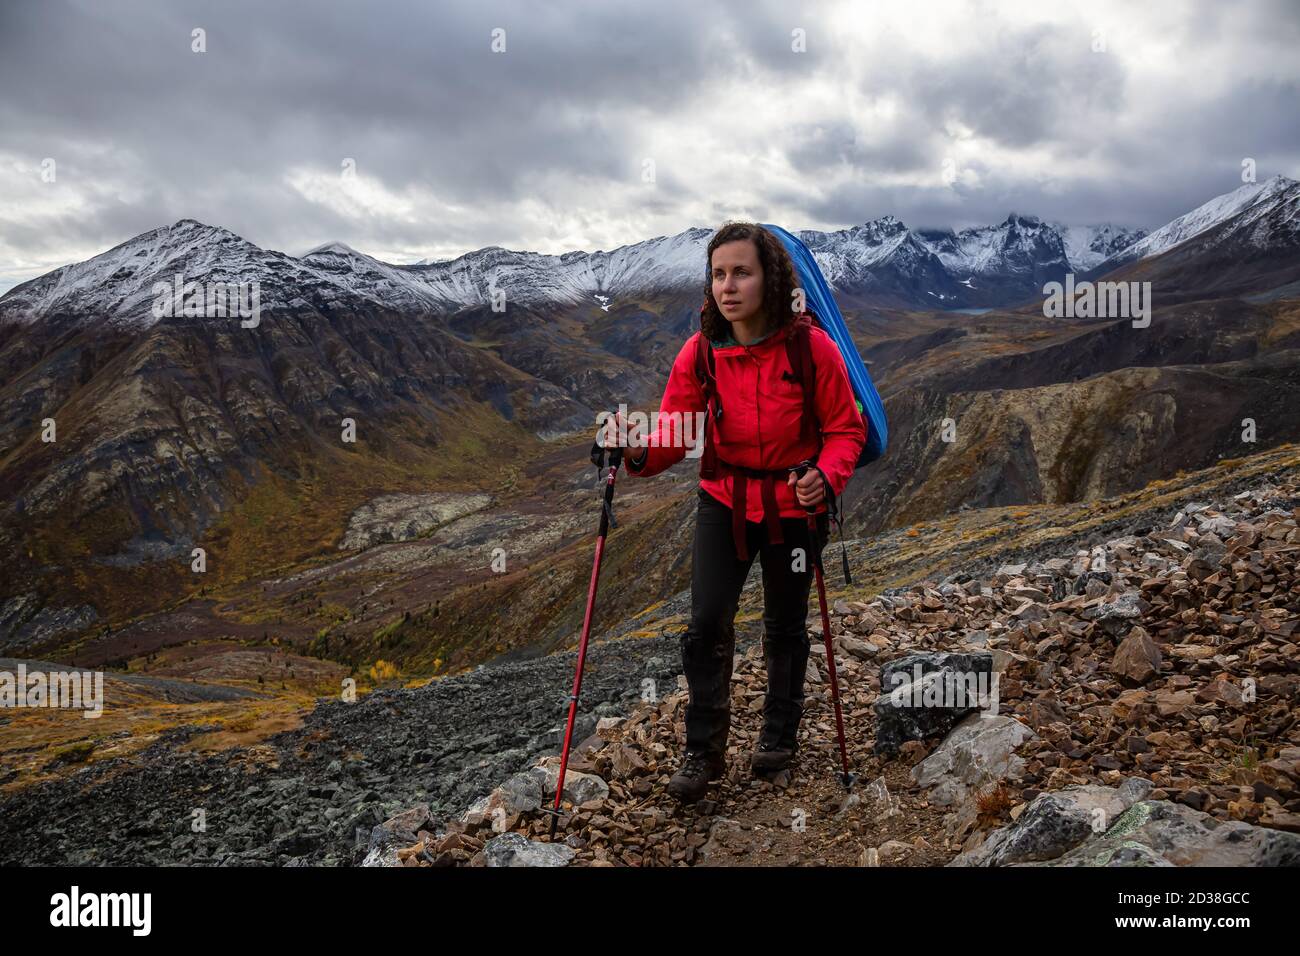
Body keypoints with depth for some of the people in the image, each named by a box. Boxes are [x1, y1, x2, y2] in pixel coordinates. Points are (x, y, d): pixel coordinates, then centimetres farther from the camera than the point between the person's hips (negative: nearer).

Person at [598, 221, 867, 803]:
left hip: (794, 502, -1)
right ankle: (703, 751, 12)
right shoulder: (699, 353, -11)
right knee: (706, 623, -7)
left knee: (785, 624, 15)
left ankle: (780, 733, 39)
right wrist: (638, 451, -33)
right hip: (724, 500, 1)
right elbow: (673, 434, -12)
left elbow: (845, 429, -10)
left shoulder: (812, 348, -18)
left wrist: (825, 476, -29)